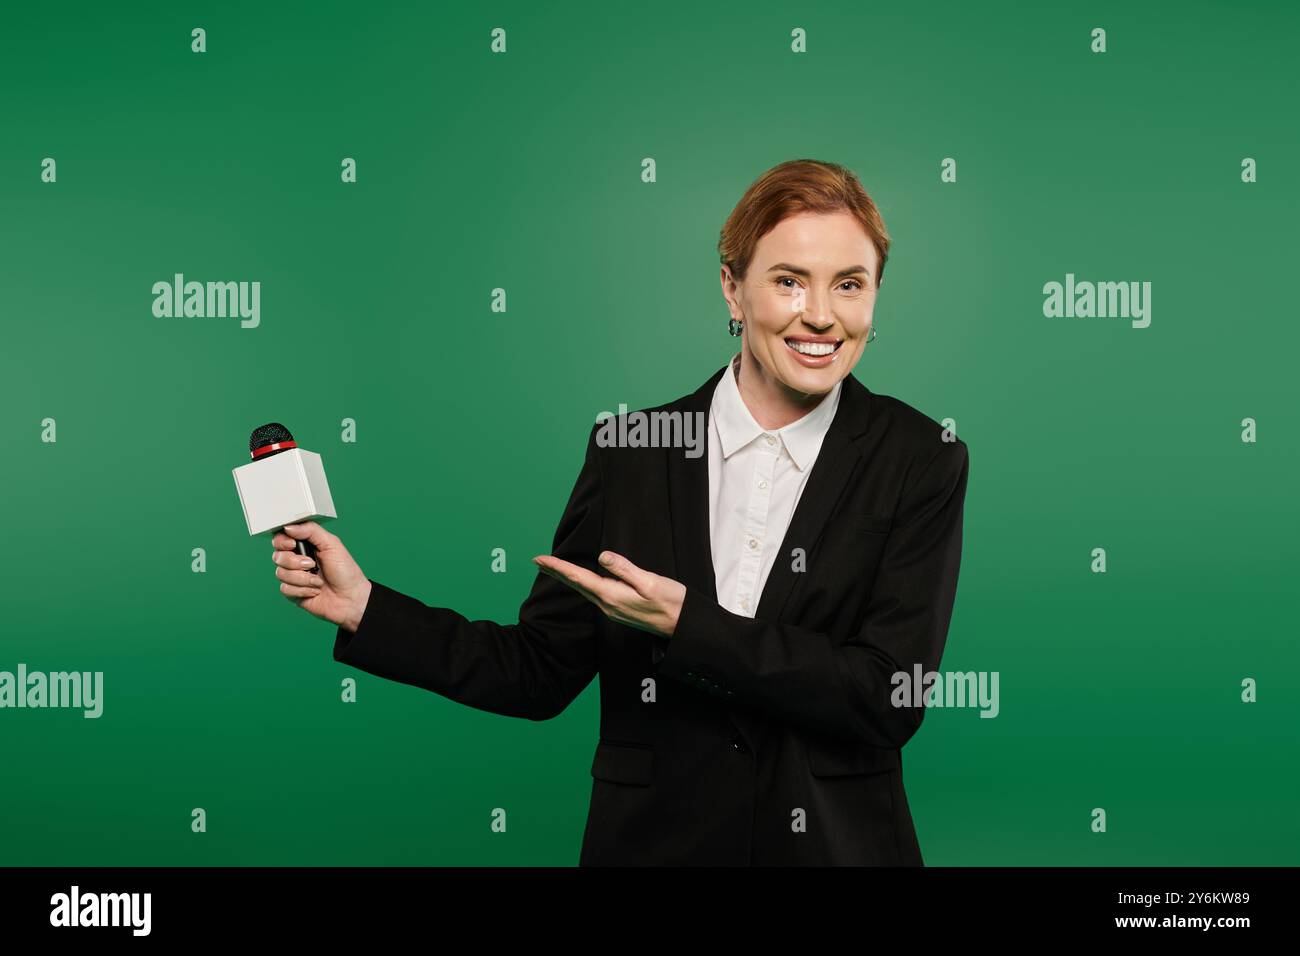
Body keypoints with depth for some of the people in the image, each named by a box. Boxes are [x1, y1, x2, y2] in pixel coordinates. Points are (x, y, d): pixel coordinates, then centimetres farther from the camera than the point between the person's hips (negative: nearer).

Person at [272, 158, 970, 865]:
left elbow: (890, 699, -15)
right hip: (649, 841, 2)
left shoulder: (920, 461, -8)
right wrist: (364, 608, -8)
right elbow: (541, 672, 1)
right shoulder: (629, 449, -3)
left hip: (836, 841, -1)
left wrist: (688, 625, -21)